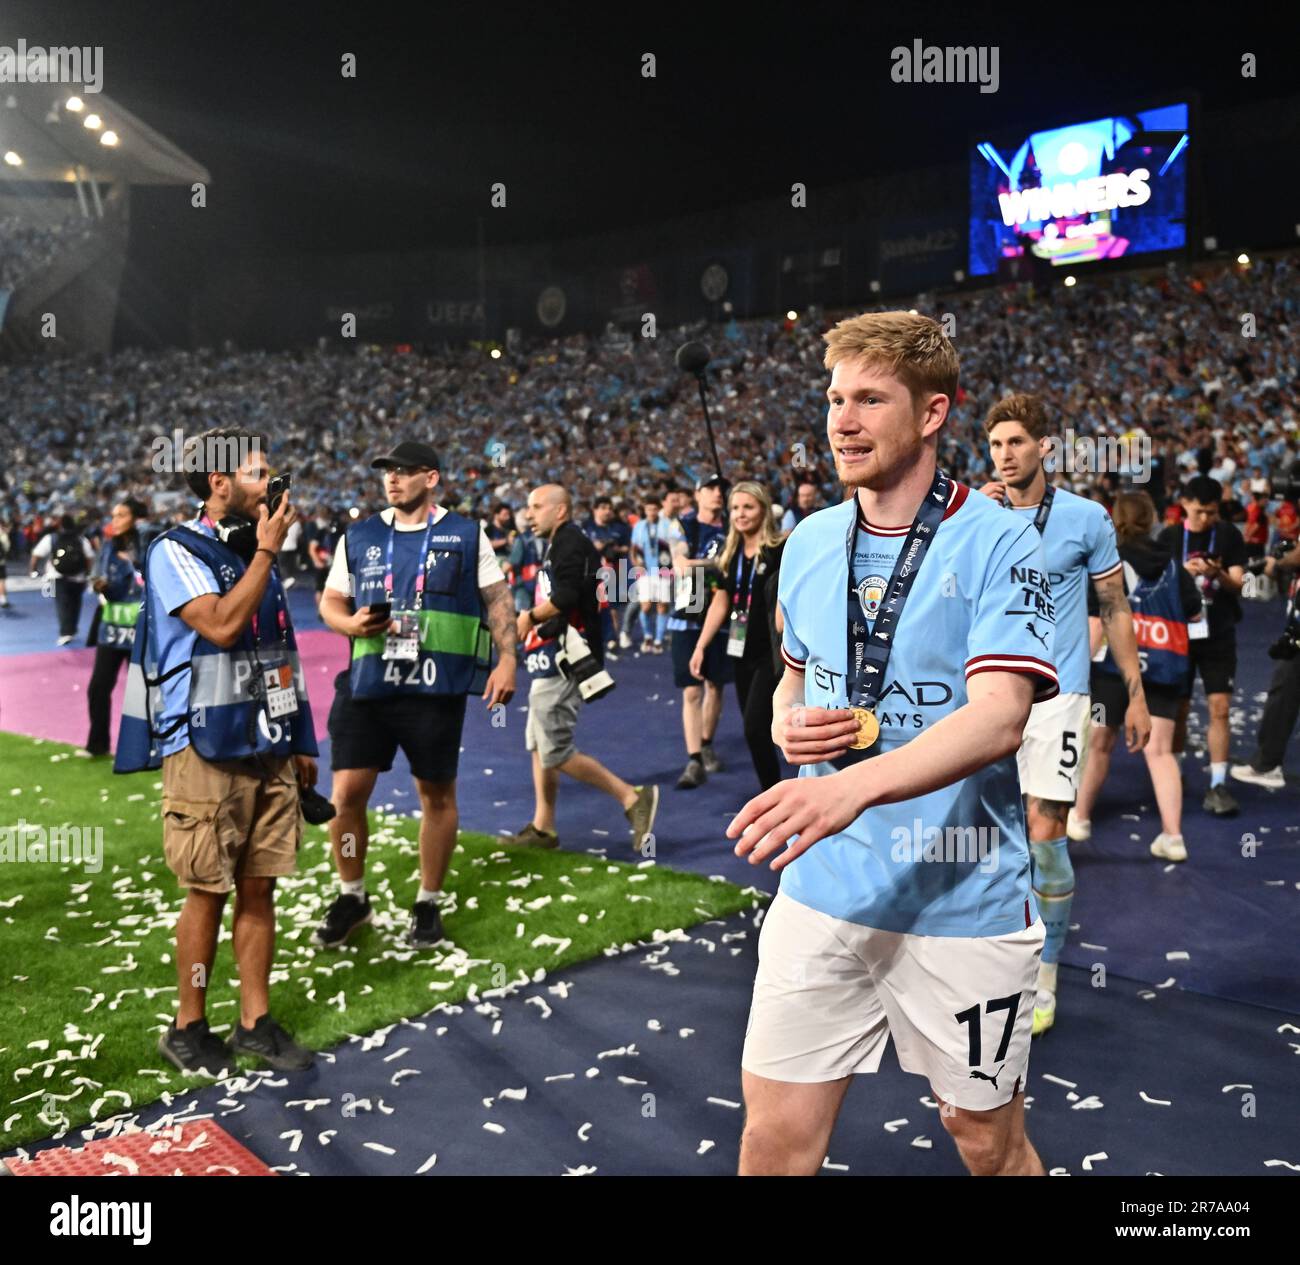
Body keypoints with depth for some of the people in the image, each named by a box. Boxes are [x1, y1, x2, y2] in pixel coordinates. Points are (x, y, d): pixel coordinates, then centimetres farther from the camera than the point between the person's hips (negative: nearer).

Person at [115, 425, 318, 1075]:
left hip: (267, 747, 7)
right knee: (208, 892, 1)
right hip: (206, 749, -6)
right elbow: (221, 626, -23)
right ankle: (188, 1027, 17)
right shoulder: (176, 551, -7)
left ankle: (256, 1022, 19)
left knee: (259, 887, 9)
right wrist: (266, 551, -14)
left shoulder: (254, 553, 15)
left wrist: (300, 740, 18)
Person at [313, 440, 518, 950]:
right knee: (347, 793, 1)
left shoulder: (466, 535, 3)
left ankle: (429, 903, 24)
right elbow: (330, 602, 13)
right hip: (366, 684, 2)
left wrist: (506, 659, -5)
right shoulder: (359, 536, 9)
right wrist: (350, 624, -9)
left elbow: (498, 598, 5)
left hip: (436, 688, -2)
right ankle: (351, 898, 23)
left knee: (436, 793, 7)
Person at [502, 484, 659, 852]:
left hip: (563, 661, -11)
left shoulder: (571, 542, -13)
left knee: (555, 751, -10)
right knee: (538, 743, 15)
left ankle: (632, 798, -5)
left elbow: (566, 596, -25)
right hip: (551, 660, 11)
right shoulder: (558, 545, 19)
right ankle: (542, 827, 24)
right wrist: (533, 619, 3)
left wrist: (530, 616, -10)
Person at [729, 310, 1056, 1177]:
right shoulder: (809, 542, 6)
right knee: (775, 1137, 6)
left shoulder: (998, 544, -11)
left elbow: (999, 718, -23)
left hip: (963, 903, -3)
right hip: (821, 890, 4)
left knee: (988, 1140, 15)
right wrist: (788, 726, -3)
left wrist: (855, 784, -39)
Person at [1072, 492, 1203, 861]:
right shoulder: (1175, 569, 9)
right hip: (1163, 671, 2)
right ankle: (1173, 835, -4)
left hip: (1115, 666, -2)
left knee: (1100, 744, 12)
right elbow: (1195, 617, 13)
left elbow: (1095, 626, -8)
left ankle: (1080, 817, 29)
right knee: (1160, 750, 2)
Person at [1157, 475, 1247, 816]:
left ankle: (1218, 784, -2)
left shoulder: (1229, 535, 1)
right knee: (1177, 708, 7)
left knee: (1219, 708, -7)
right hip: (1179, 632, 1)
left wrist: (1217, 574, -26)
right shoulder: (1169, 537, 2)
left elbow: (1238, 583, -5)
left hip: (1218, 634, -1)